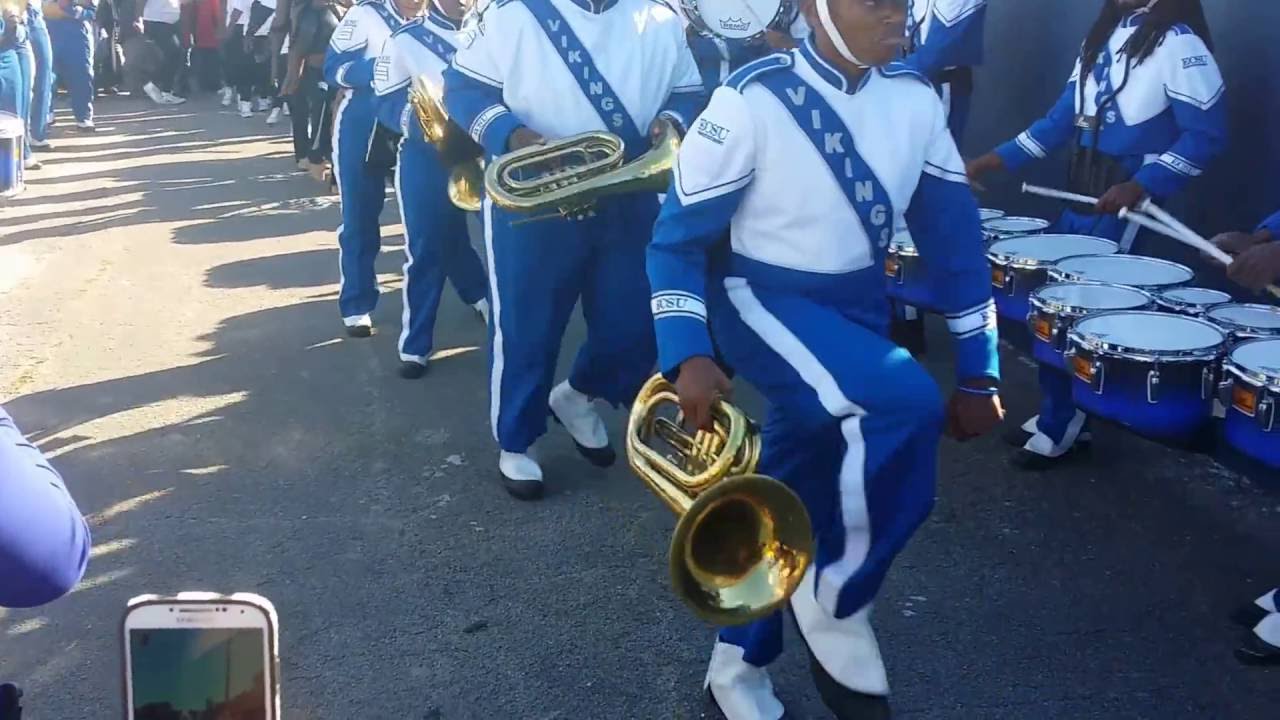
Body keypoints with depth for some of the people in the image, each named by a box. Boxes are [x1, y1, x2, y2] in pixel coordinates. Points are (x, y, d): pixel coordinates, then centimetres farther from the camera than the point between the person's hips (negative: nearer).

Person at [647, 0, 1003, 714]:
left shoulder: (916, 100, -3)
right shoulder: (753, 100, -18)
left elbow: (954, 233, 4)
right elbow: (679, 236, -12)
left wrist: (979, 372, 3)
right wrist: (689, 355, -24)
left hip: (857, 308, 6)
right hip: (757, 299, -5)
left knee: (797, 494, 11)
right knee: (904, 404, -30)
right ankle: (836, 605, -7)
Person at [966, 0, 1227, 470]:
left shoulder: (1177, 41, -11)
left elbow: (1206, 133, -14)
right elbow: (1062, 119, 12)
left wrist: (1138, 187, -23)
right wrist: (990, 162, 4)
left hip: (1125, 203, -7)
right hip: (1079, 197, 7)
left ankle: (1060, 427, 11)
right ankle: (1058, 415, 23)